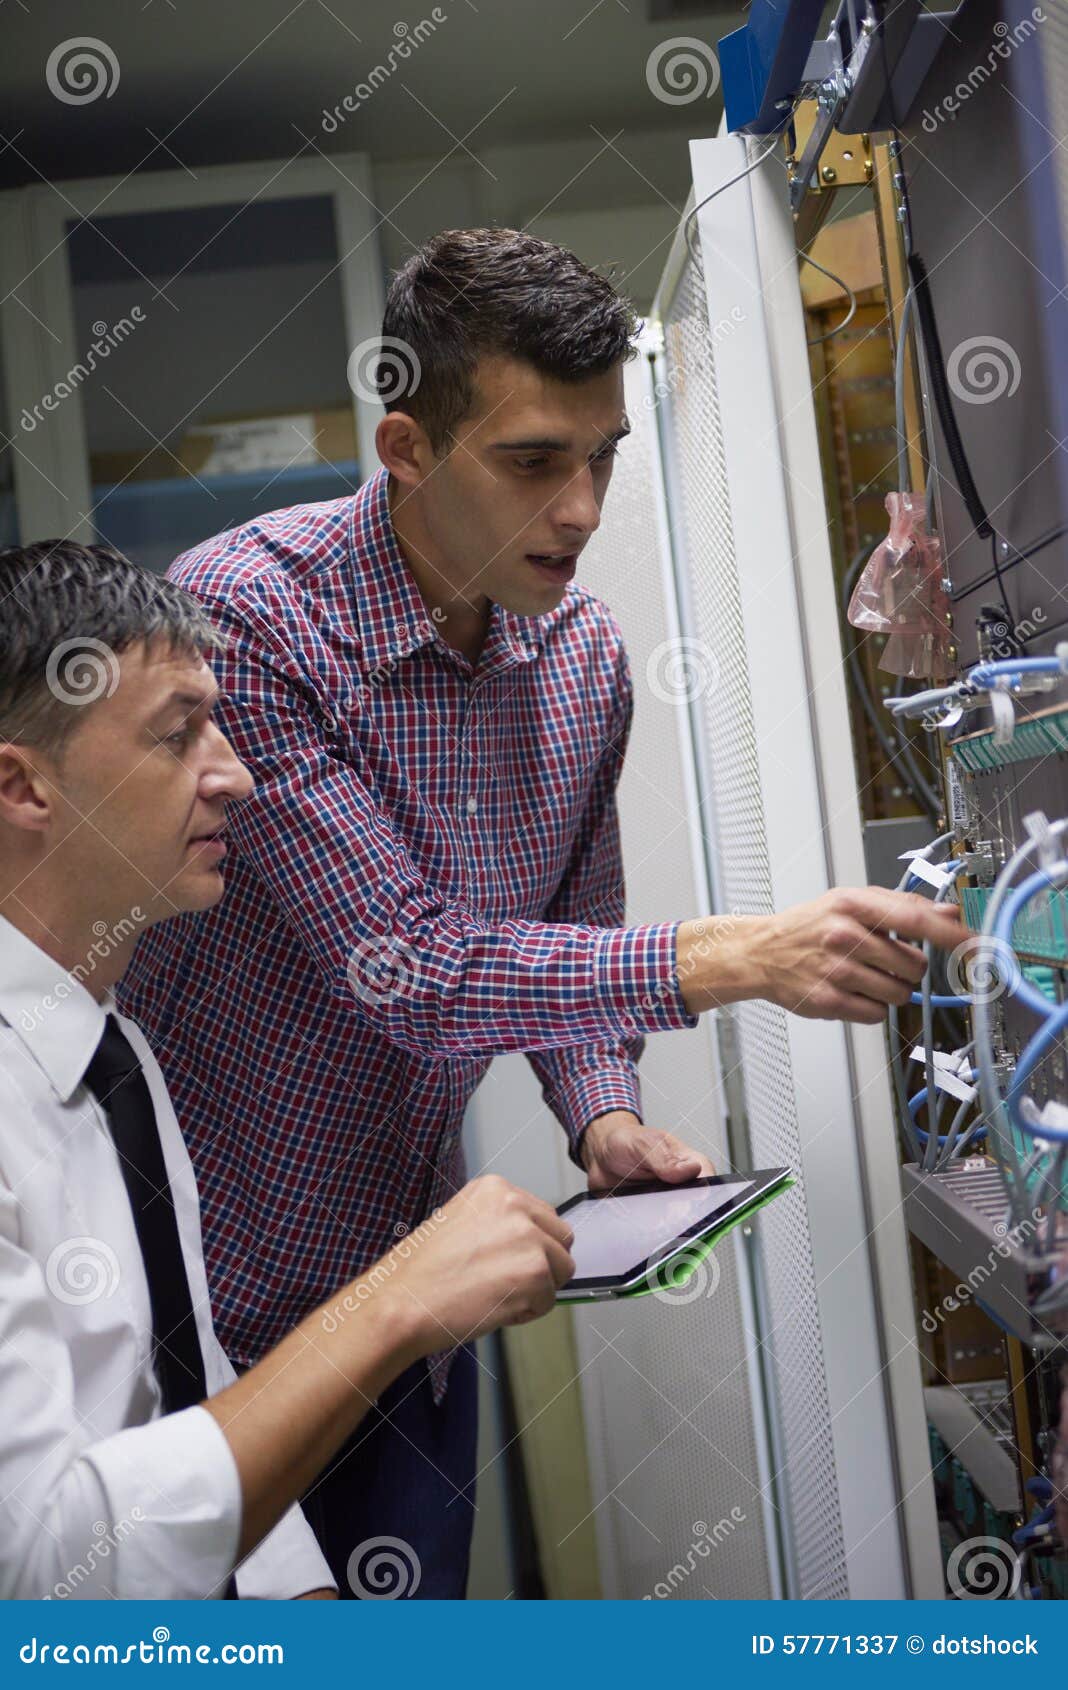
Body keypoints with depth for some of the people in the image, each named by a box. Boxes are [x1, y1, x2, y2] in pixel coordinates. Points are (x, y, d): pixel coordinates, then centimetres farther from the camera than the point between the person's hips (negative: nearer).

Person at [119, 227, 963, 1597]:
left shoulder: (584, 652, -2)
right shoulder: (242, 615, -23)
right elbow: (400, 966, -29)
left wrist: (602, 1118, -8)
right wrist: (730, 959, -34)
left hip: (413, 1274, 5)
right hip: (215, 1285, -5)